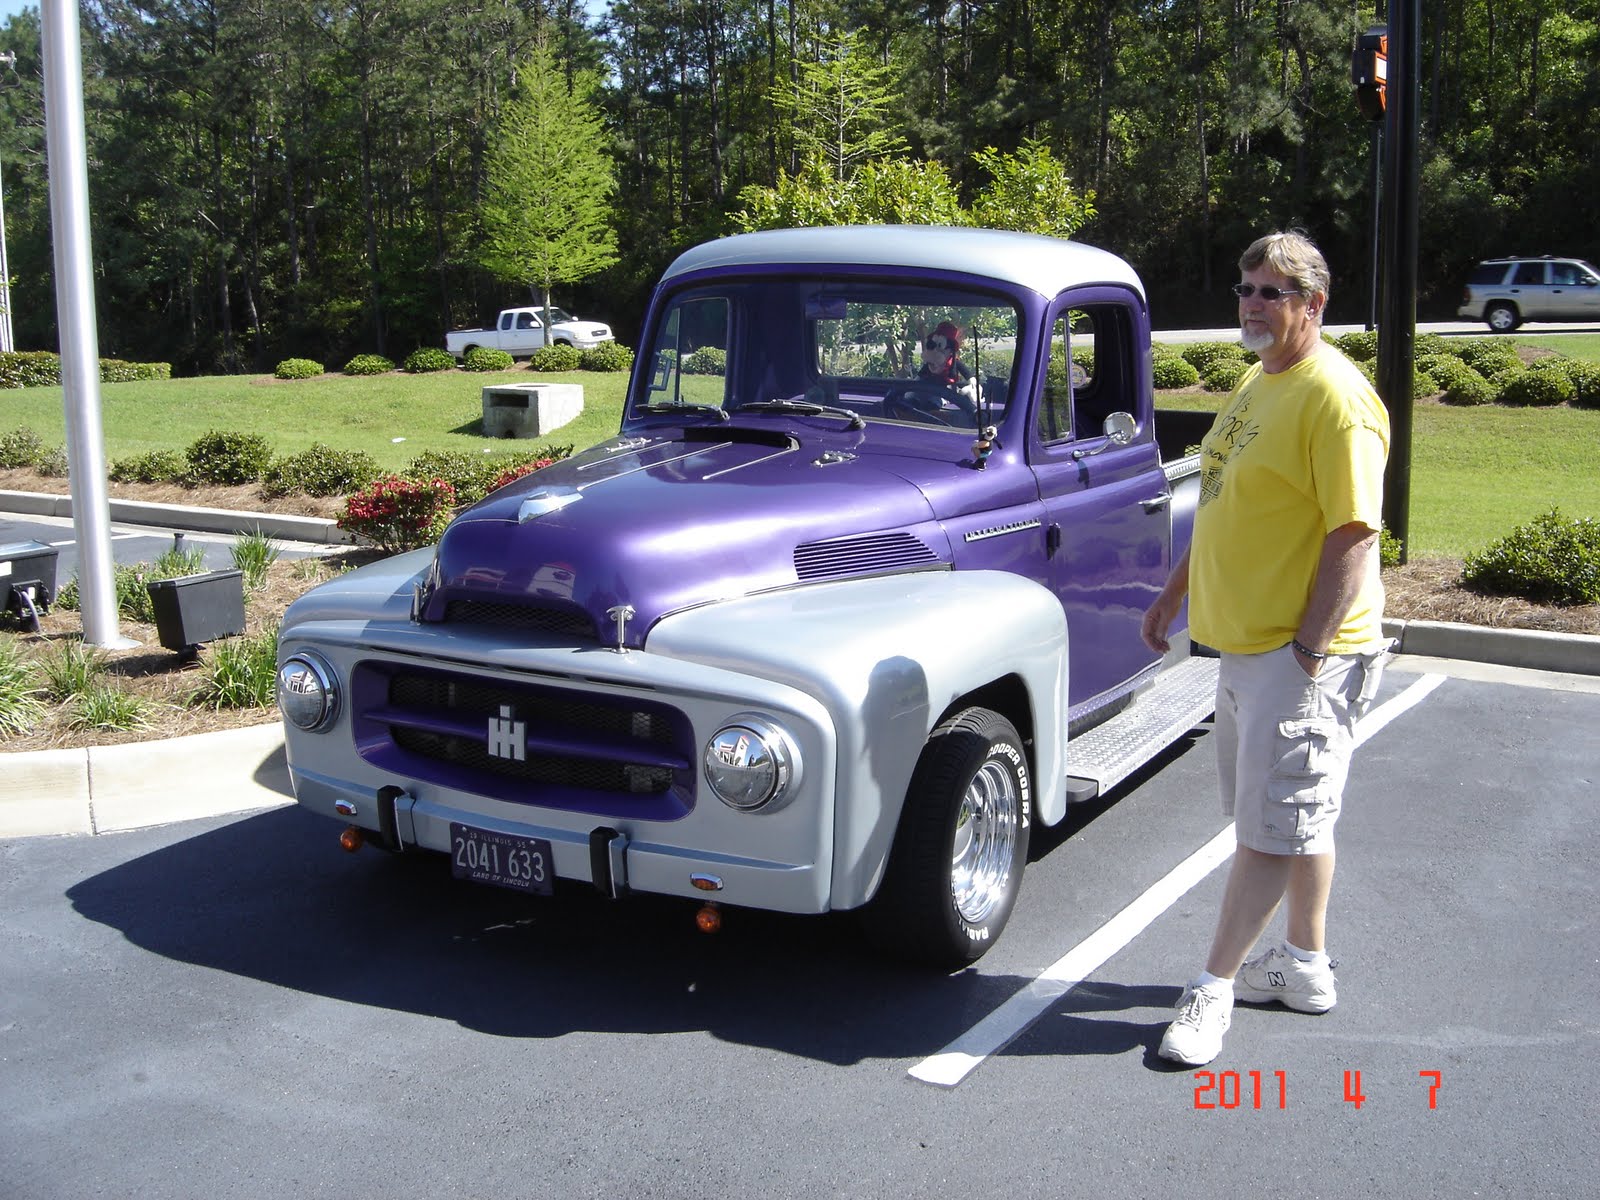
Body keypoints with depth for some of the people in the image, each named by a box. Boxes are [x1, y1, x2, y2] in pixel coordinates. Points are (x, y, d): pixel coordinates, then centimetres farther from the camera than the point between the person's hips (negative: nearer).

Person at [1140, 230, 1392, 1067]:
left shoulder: (1336, 399, -17)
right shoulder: (1257, 381, 13)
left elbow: (1355, 535, -21)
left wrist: (1307, 653, -22)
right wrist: (1174, 593, 21)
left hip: (1299, 653, -9)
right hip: (1246, 643, 9)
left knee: (1272, 825, 0)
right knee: (1295, 816, 18)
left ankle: (1214, 988, 8)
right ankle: (1305, 966, 32)